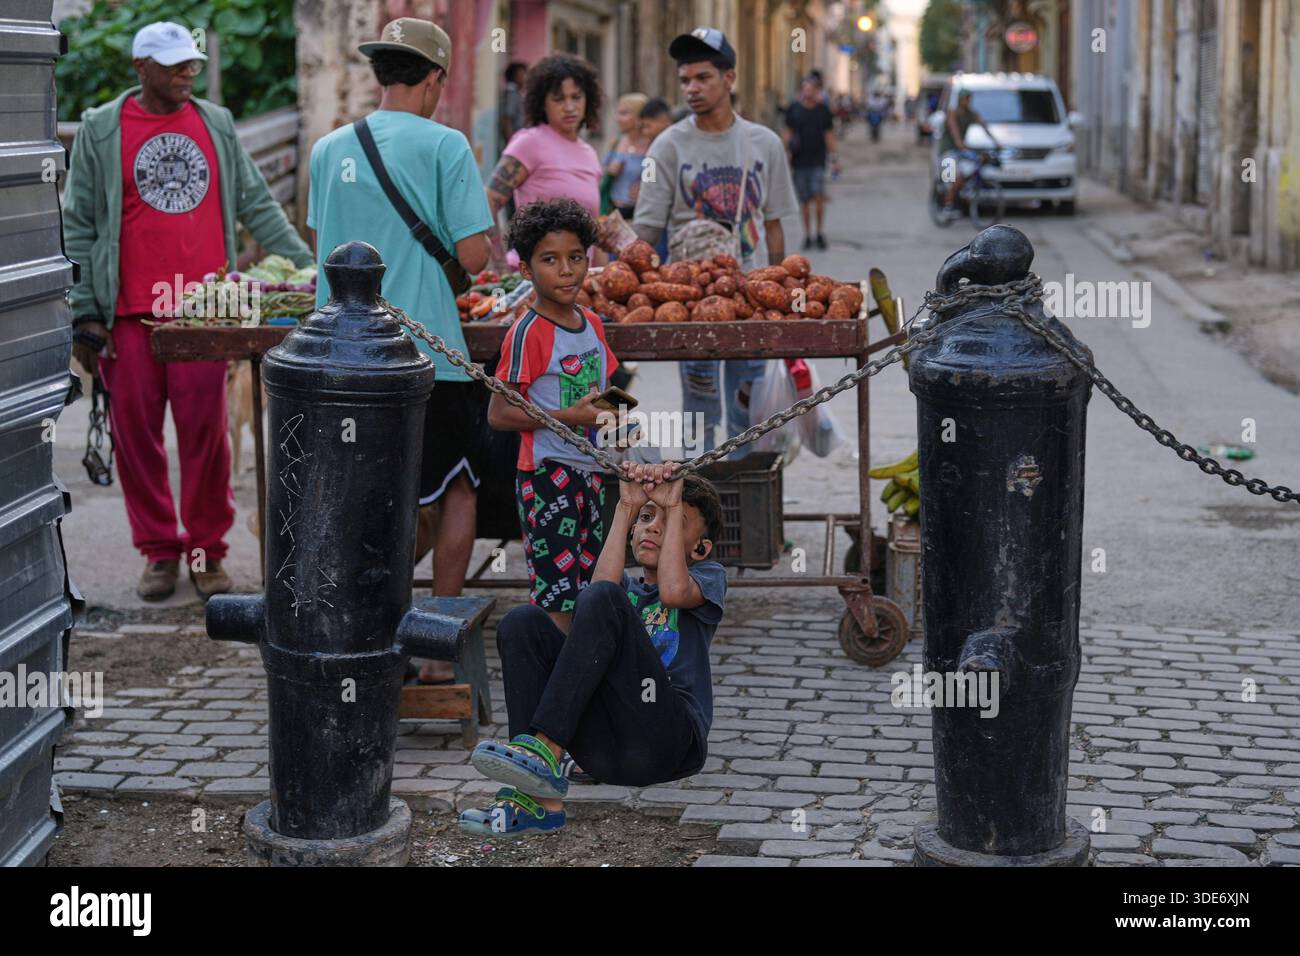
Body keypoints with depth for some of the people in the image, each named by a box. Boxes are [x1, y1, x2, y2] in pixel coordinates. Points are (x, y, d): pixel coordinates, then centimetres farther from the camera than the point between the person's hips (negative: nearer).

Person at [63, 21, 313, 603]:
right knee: (137, 435, 4)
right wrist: (85, 315, -3)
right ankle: (159, 551, 17)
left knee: (206, 435, 0)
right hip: (130, 315, -1)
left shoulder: (216, 124, 11)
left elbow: (257, 206, 13)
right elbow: (79, 227, 3)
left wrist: (308, 268, 4)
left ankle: (207, 551, 12)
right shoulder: (101, 130, 4)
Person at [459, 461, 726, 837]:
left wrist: (674, 507, 2)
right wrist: (627, 507, 6)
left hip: (669, 741, -5)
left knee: (603, 601, -22)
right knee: (523, 622, -14)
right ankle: (541, 800, -24)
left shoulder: (708, 575, 19)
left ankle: (545, 750, -33)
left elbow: (673, 591, -7)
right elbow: (601, 585, 2)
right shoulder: (627, 586, 30)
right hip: (606, 747, 5)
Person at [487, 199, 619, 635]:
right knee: (556, 592, -8)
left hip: (590, 472, 8)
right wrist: (570, 417, -21)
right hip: (547, 474, -8)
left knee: (589, 589, 14)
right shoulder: (529, 333, -14)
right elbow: (498, 414, -16)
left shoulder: (592, 323, 8)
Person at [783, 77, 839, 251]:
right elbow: (788, 133, 10)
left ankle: (820, 232, -1)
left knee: (819, 195, -14)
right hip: (799, 160, 1)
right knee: (804, 199, 4)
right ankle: (807, 234, 15)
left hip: (818, 160, -1)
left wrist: (833, 157, 8)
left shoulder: (823, 109, 5)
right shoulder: (793, 109, 4)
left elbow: (829, 134, 10)